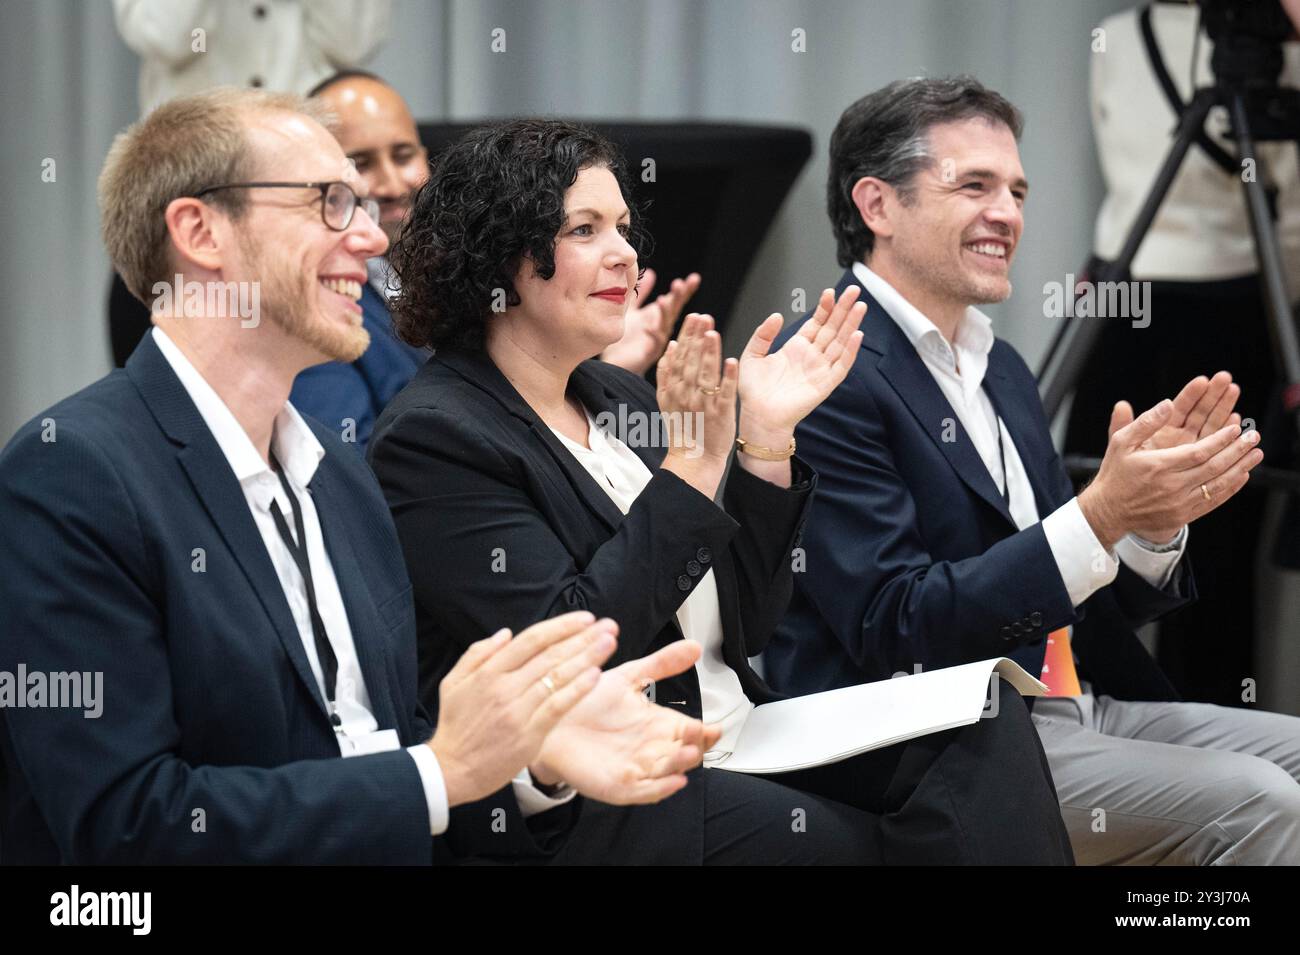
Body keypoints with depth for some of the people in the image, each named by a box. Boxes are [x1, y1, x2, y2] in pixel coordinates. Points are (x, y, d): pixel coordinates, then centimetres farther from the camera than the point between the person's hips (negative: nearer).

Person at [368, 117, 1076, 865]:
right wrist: (691, 466, -19)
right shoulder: (436, 435, -8)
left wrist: (767, 440, 1)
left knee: (989, 725, -13)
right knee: (869, 846, -26)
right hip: (600, 814, -7)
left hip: (745, 752, 7)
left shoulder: (618, 397, 14)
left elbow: (743, 628, 12)